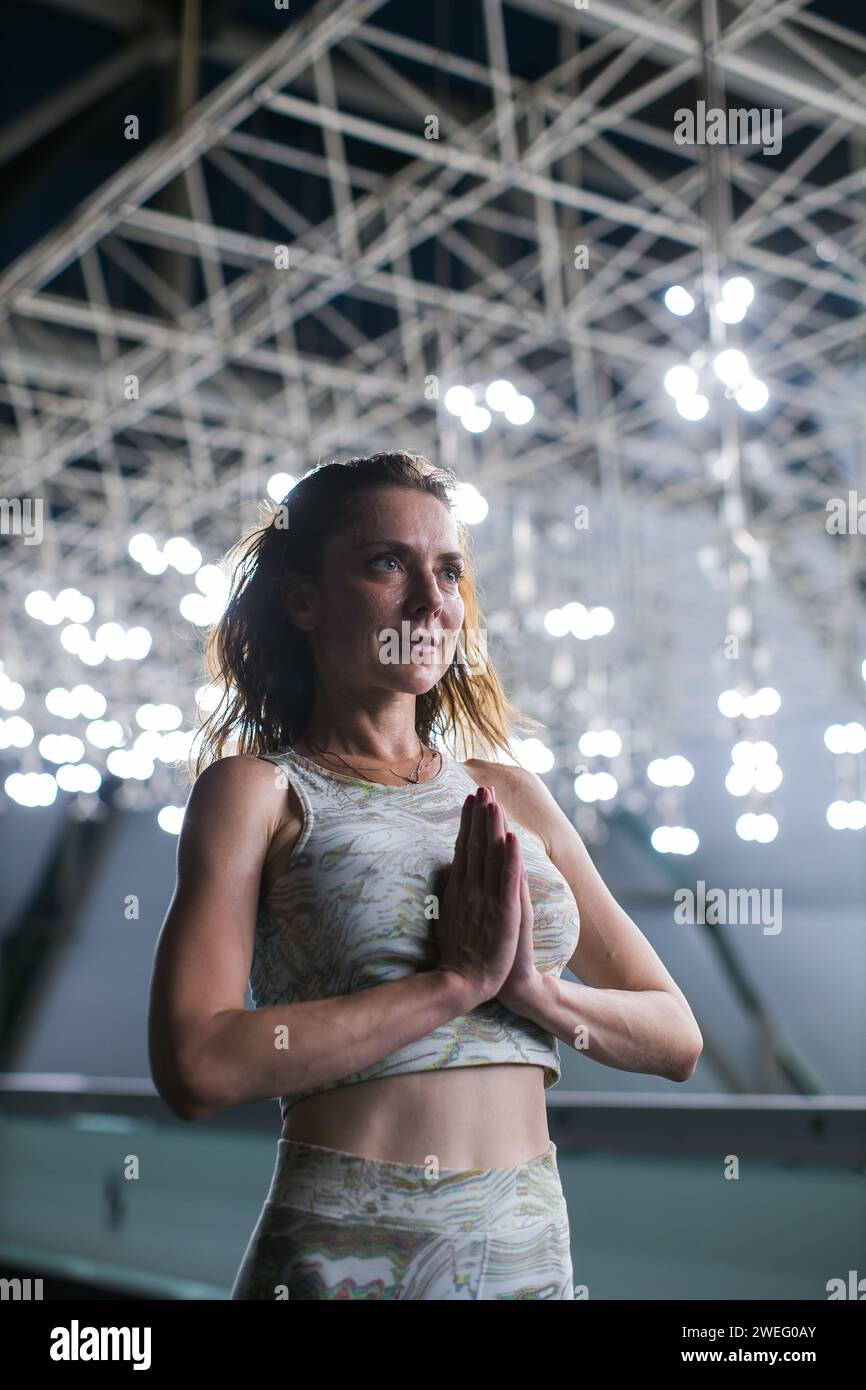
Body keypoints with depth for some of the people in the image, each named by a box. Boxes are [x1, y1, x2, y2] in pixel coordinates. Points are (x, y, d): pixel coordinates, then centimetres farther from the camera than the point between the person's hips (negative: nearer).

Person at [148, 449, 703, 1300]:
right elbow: (196, 1067, -18)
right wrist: (454, 981, -16)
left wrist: (532, 989, -11)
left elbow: (677, 1038, 7)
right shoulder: (255, 789, -5)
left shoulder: (509, 796, 6)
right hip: (341, 1256, -4)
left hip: (531, 1246, 4)